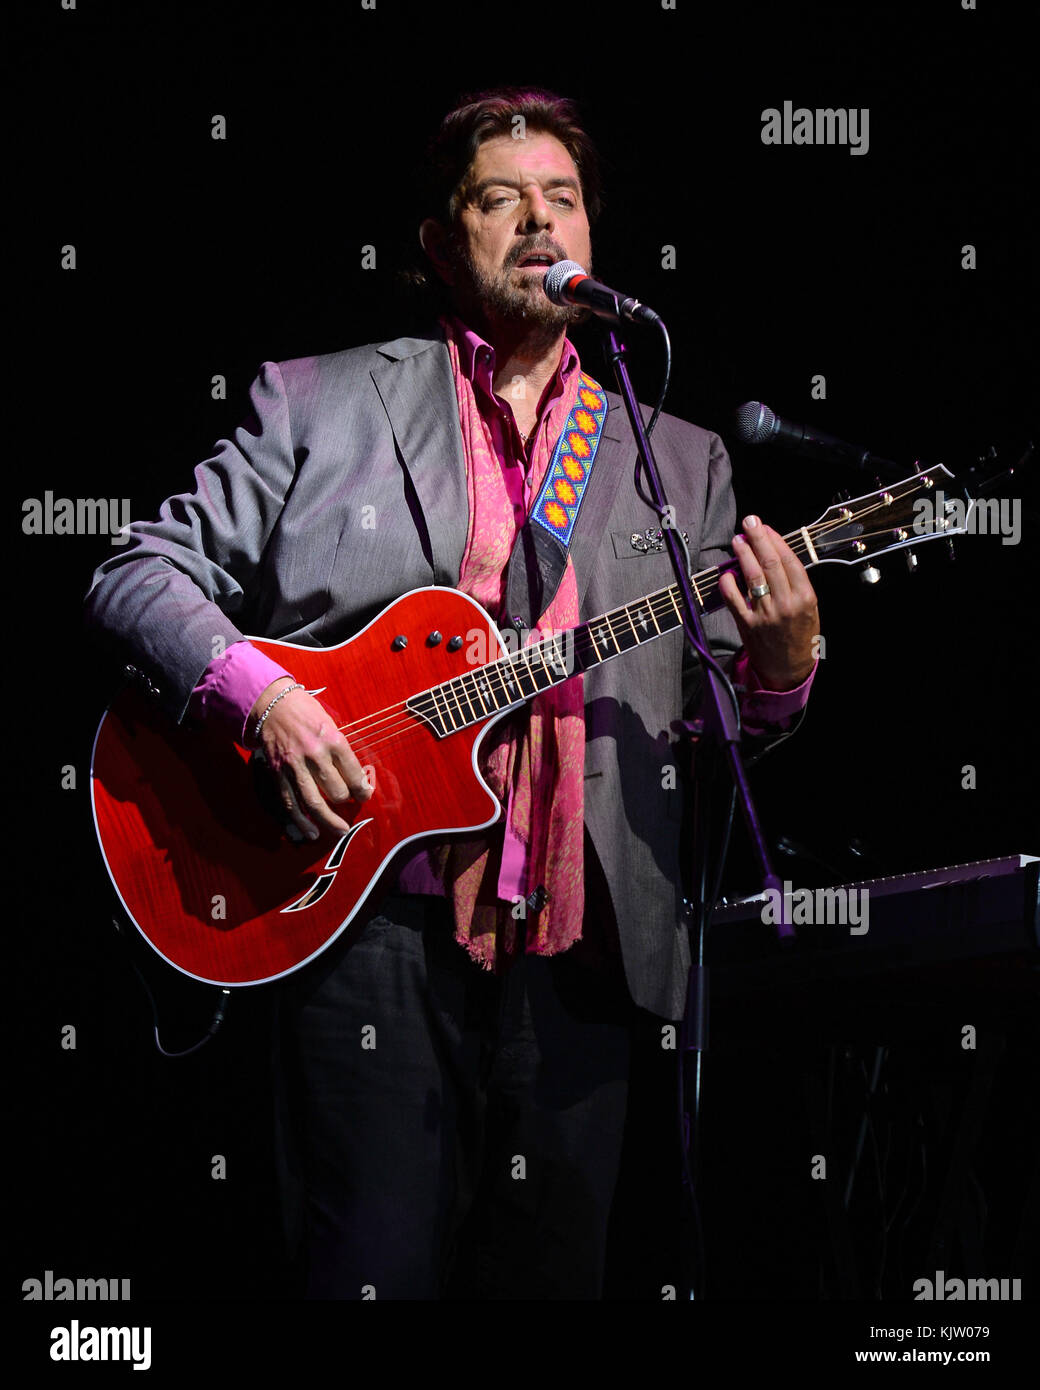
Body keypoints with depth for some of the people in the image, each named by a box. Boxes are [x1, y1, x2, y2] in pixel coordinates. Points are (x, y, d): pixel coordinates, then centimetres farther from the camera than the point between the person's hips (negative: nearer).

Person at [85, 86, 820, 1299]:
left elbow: (724, 711, 14)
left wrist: (781, 663, -10)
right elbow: (140, 574, 4)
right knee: (379, 1275, -4)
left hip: (578, 952, 3)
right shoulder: (321, 402, 8)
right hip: (371, 924, -2)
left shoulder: (677, 462, 16)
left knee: (549, 1273, 8)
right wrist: (258, 693, -14)